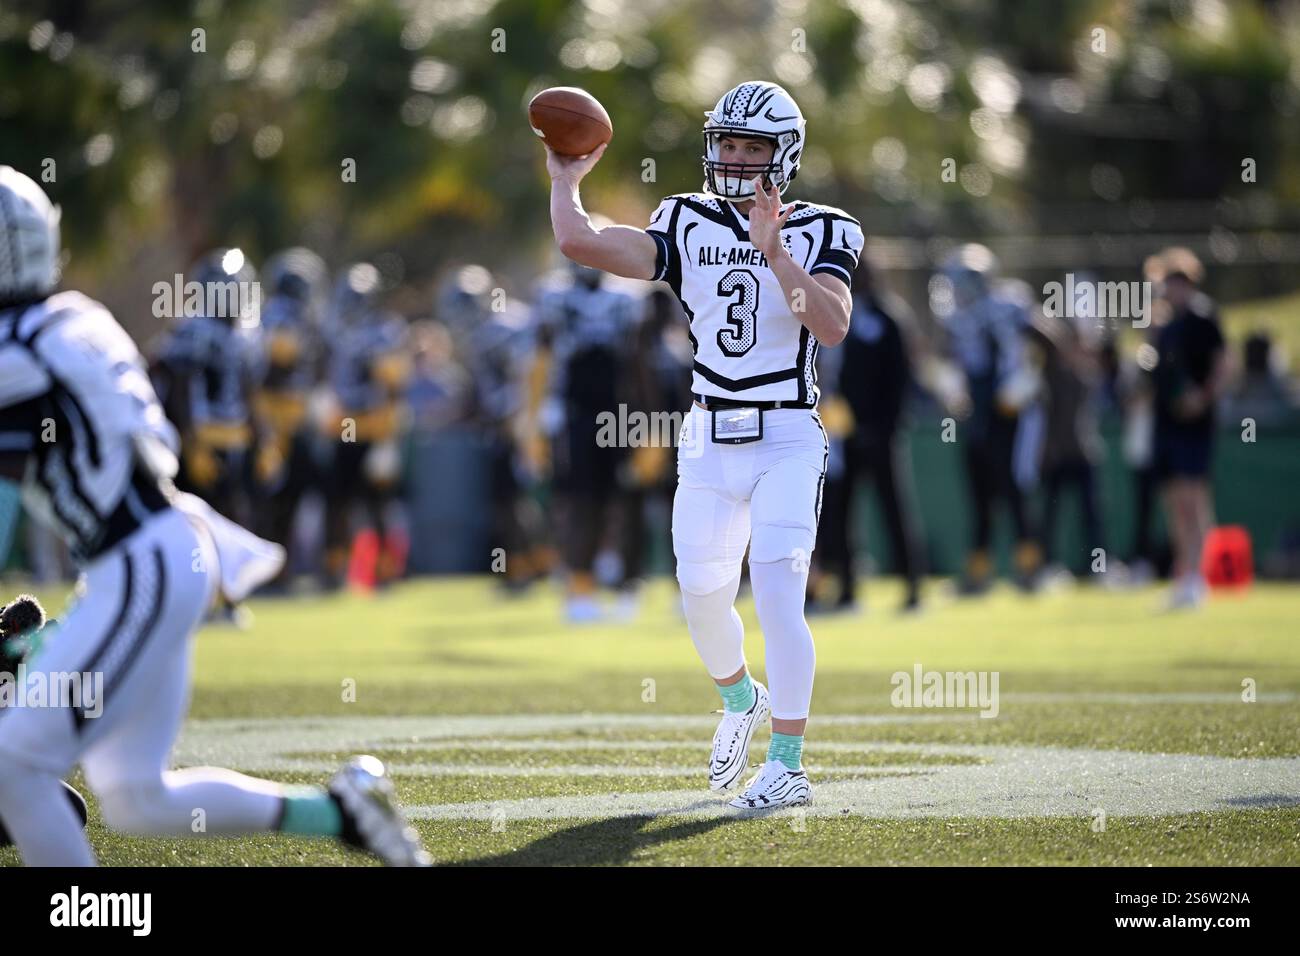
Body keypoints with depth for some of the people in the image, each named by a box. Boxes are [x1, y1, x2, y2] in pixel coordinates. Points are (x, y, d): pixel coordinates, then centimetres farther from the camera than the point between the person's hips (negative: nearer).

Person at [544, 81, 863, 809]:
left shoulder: (817, 235, -2)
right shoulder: (688, 228, 5)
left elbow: (833, 324, -20)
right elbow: (582, 242, -6)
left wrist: (775, 251, -25)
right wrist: (565, 179, 6)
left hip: (787, 440, -4)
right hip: (710, 441, 4)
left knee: (778, 597, -14)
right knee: (704, 600, 9)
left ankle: (789, 764, -9)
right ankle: (741, 702, 40)